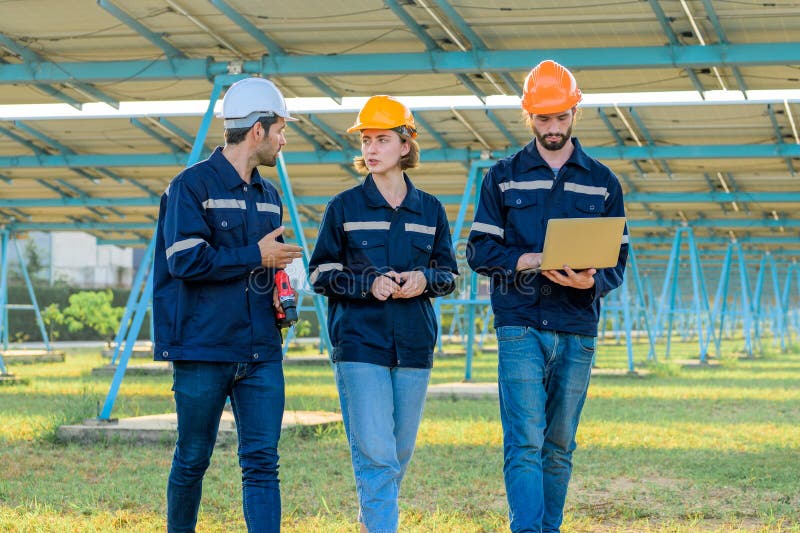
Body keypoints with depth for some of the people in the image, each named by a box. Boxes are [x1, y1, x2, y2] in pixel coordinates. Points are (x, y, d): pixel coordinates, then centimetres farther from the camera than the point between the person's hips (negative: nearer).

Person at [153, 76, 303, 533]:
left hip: (261, 353, 5)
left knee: (262, 462, -3)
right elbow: (185, 260, -17)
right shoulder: (192, 186, -5)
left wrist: (281, 297, 5)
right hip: (203, 349, -5)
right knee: (193, 460, 7)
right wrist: (255, 256, -12)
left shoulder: (269, 195, 16)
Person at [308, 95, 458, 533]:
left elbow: (449, 275, 12)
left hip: (414, 345, 3)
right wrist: (369, 283, -15)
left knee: (400, 452, 11)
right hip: (360, 344, -3)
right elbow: (320, 274, 1)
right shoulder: (344, 207, 2)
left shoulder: (430, 210, 8)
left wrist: (424, 279, -10)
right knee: (375, 454, -12)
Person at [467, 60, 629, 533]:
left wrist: (590, 280, -15)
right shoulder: (503, 177, 8)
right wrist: (533, 261, -14)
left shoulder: (602, 182, 11)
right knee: (525, 441, -12)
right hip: (520, 327, -2)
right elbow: (480, 250, 3)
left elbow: (617, 260, 8)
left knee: (559, 446, 9)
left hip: (578, 329, 2)